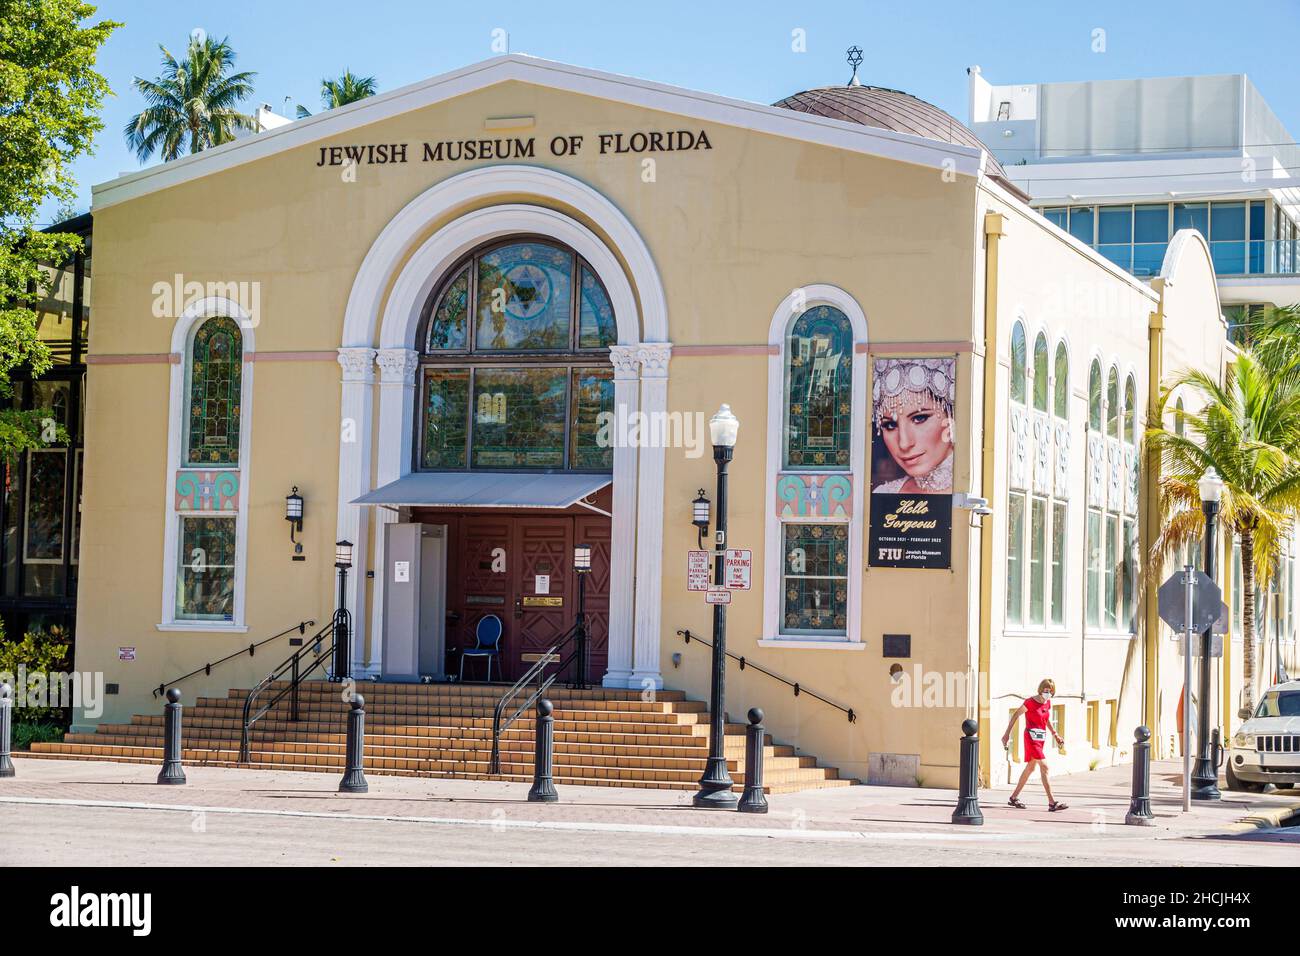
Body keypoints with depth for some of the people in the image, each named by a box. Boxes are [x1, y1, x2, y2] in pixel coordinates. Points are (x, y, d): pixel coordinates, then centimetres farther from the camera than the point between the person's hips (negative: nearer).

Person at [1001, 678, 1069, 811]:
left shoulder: (1048, 703, 8)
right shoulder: (1030, 702, -14)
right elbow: (1016, 715, -7)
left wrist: (1055, 734, 18)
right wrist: (1007, 733, -6)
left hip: (1041, 738, 9)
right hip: (1031, 737, -9)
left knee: (1030, 768, 15)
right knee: (1044, 767, -15)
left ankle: (1014, 798, 27)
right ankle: (1052, 803, -18)